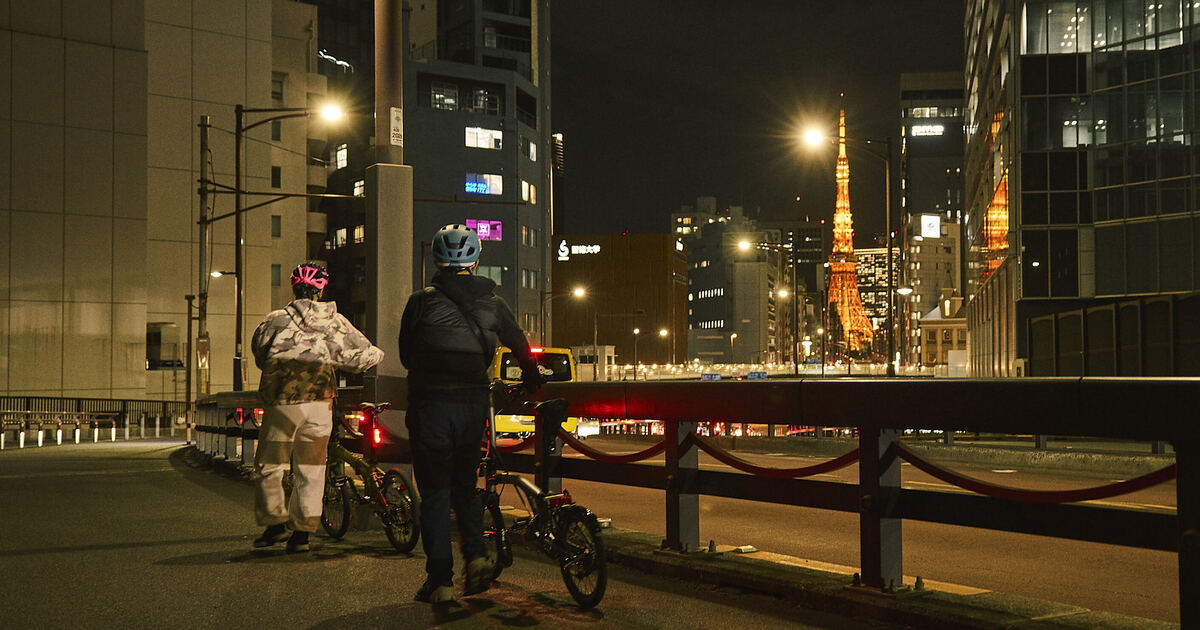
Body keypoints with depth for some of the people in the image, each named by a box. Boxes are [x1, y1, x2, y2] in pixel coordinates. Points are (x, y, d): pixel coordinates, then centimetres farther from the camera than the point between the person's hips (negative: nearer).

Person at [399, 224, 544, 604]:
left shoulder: (421, 302, -4)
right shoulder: (492, 304, 6)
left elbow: (406, 355, 6)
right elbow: (521, 347, 21)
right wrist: (533, 382, 39)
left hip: (431, 403, -3)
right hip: (475, 404, 3)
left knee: (435, 493, 5)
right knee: (465, 484, 20)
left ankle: (439, 581, 6)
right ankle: (476, 554, 3)